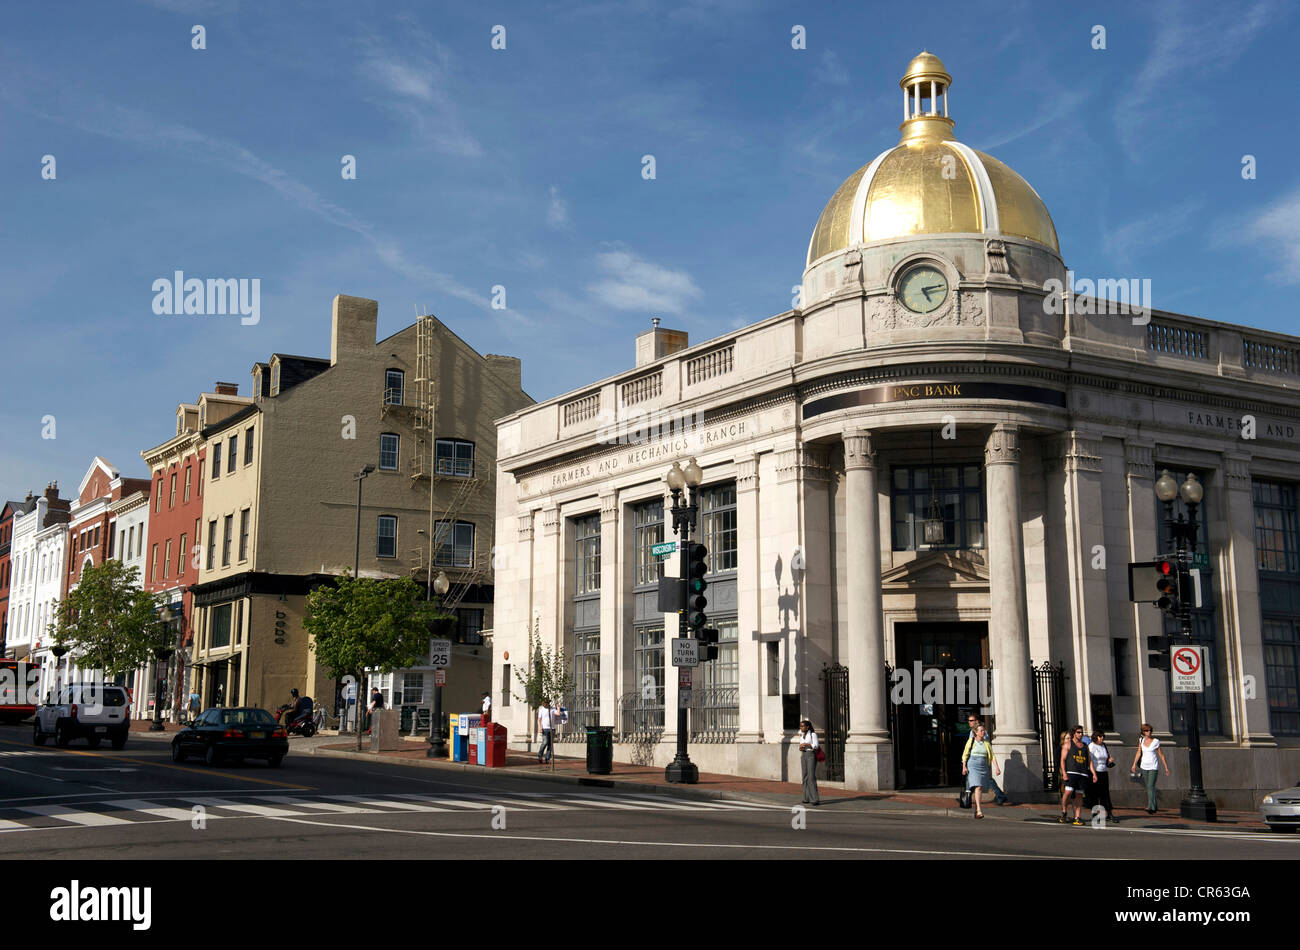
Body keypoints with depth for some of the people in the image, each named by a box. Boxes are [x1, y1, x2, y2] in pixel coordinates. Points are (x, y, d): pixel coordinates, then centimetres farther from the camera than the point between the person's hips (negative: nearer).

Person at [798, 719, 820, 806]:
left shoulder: (813, 734, -8)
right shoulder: (801, 735, 12)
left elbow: (815, 746, -16)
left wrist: (805, 744, -23)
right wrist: (800, 748, -5)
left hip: (811, 755, -7)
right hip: (803, 756, 7)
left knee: (811, 777, -14)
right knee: (805, 777, 4)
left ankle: (815, 799, -15)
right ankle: (807, 798, 9)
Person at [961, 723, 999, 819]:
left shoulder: (987, 743, 8)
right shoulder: (971, 741, 1)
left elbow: (992, 756, 5)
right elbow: (965, 754, 3)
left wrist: (997, 768, -6)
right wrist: (964, 767, -7)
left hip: (983, 767, 4)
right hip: (973, 766, -4)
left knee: (980, 789, 9)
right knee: (978, 787, -17)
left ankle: (975, 810, 27)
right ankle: (979, 810, -21)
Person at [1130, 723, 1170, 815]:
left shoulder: (1156, 741, -5)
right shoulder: (1141, 740, 6)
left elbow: (1161, 755, -1)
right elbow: (1138, 753, 8)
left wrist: (1166, 767, 1)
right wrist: (1134, 764, 1)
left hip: (1153, 767, -5)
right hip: (1144, 766, 5)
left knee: (1150, 786, -17)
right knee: (1148, 787, 10)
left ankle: (1150, 807, -24)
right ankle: (1154, 807, 22)